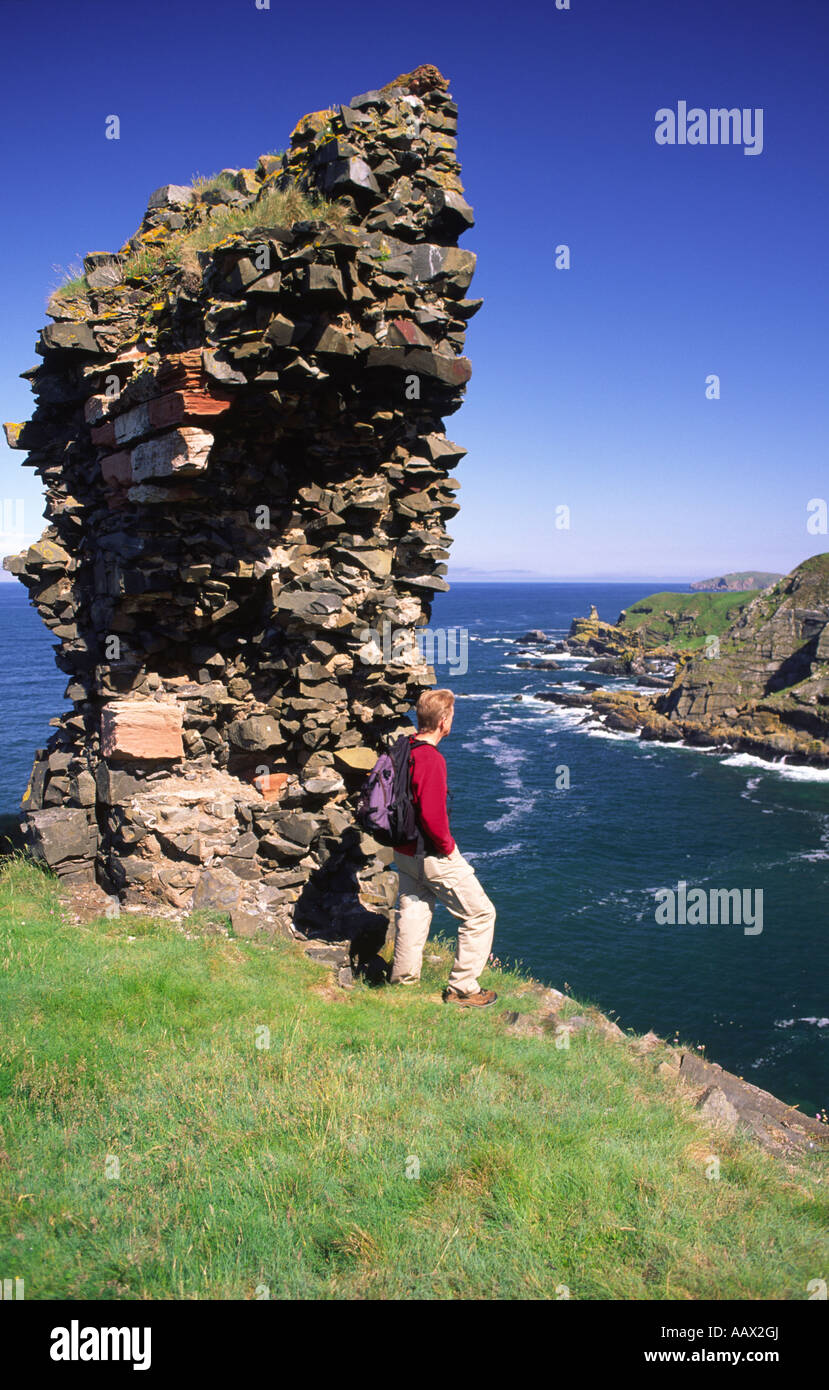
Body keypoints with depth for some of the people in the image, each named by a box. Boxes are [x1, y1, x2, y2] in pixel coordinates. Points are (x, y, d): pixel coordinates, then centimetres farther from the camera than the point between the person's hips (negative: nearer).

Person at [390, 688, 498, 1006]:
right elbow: (432, 816, -29)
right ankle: (461, 989, 10)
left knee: (413, 912, 21)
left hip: (404, 852, 9)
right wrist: (448, 847, -13)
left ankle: (403, 979, 32)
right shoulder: (431, 759, -24)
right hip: (432, 856, -9)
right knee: (480, 914, 5)